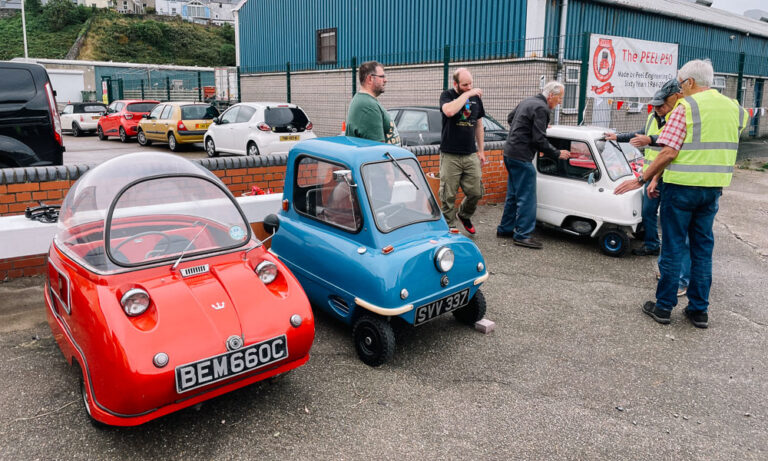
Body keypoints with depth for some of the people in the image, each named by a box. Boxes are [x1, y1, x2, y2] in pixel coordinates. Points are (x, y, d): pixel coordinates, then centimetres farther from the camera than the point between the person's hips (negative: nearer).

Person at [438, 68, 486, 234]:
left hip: (471, 155, 4)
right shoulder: (447, 95, -1)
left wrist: (481, 151, 17)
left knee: (476, 192, 4)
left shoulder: (476, 97, 12)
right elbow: (449, 111, -26)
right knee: (448, 196, 0)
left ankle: (464, 215, 32)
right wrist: (467, 94, -18)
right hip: (450, 156, -4)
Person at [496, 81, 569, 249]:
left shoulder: (526, 102, 15)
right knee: (527, 197, -5)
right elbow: (539, 140, -19)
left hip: (510, 152, 10)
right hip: (521, 157, -10)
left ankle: (505, 228, 25)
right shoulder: (541, 109, -14)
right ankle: (522, 235, -3)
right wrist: (558, 153, -9)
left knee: (513, 194, 17)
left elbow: (510, 118, 31)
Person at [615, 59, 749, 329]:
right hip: (713, 188, 6)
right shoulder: (732, 108, 10)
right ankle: (699, 310, 18)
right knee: (703, 247, 13)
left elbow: (668, 153, -18)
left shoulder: (686, 107, -11)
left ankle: (663, 307, 11)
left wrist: (642, 180, -12)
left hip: (682, 186, -6)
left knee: (673, 247, 3)